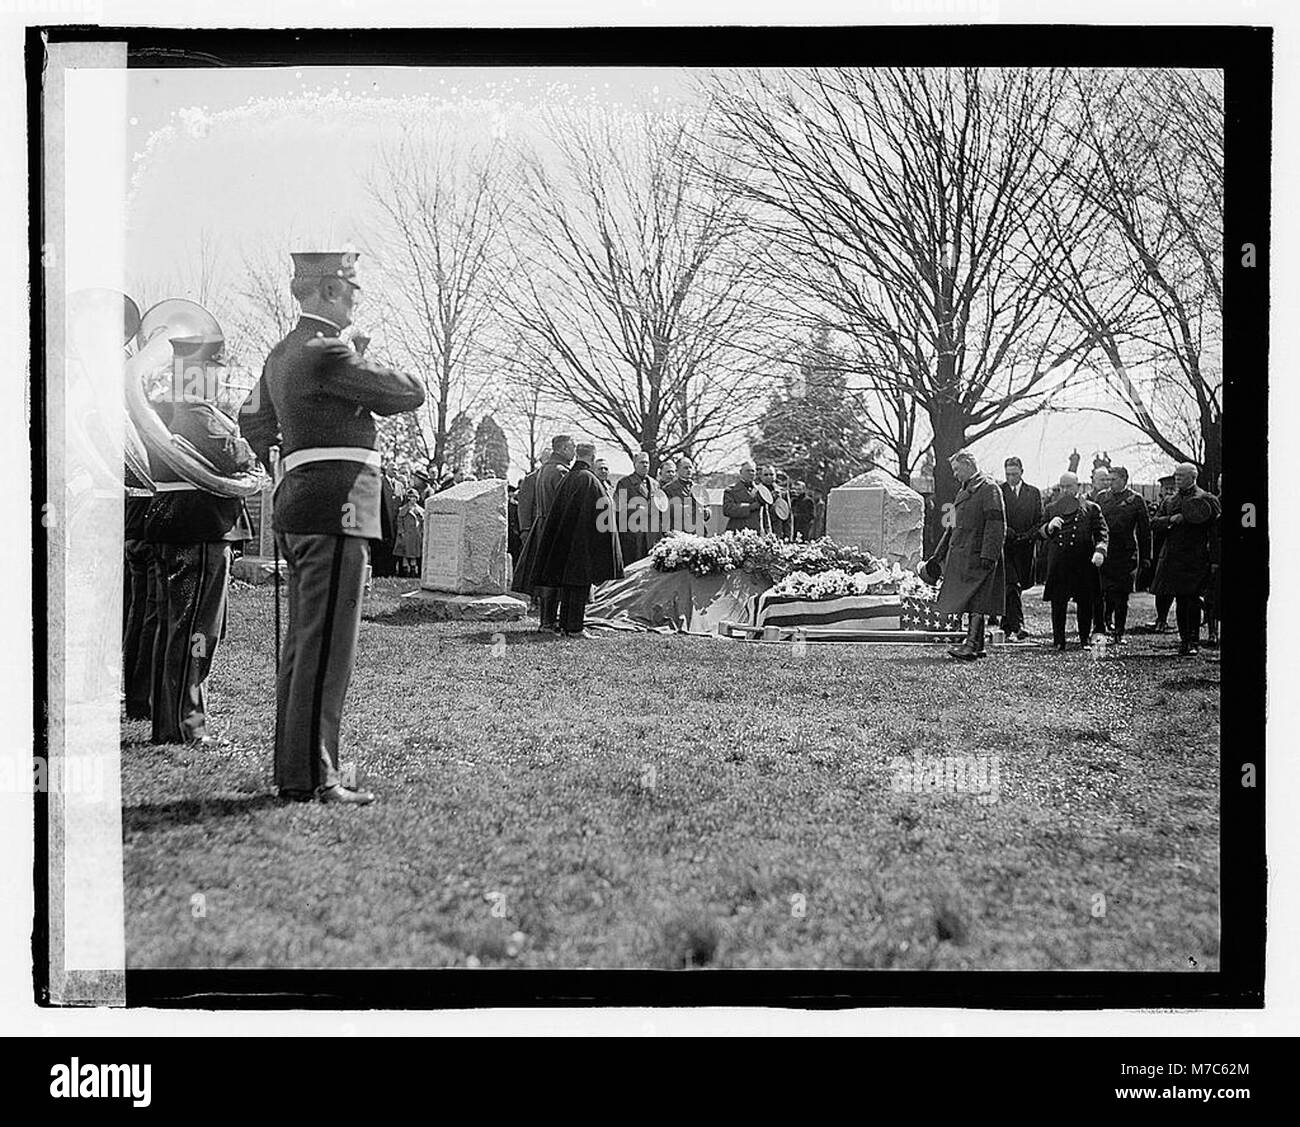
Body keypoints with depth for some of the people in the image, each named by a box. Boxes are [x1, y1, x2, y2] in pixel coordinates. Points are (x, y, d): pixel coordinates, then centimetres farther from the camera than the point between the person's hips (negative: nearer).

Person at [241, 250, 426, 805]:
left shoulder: (282, 354, 17)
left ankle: (293, 769, 20)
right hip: (335, 510, -10)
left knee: (302, 644, 14)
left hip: (297, 509, 10)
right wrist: (365, 367, 7)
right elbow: (410, 392, -10)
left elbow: (253, 422, 30)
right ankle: (312, 776, -6)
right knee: (327, 646, -8)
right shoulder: (327, 352, -14)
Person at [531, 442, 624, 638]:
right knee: (581, 583, -3)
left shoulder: (567, 478, 10)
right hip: (584, 540, -8)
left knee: (567, 582, 12)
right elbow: (600, 513, -17)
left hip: (565, 540, 8)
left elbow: (556, 513, 13)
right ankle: (574, 628, -3)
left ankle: (565, 625, 16)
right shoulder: (589, 480, -14)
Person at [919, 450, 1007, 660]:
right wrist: (938, 555, 23)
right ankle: (977, 646, 14)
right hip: (961, 554, 9)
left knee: (976, 601, -12)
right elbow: (953, 525, 25)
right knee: (969, 600, 9)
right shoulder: (964, 490, 20)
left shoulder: (989, 488, -8)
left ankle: (971, 644, -16)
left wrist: (988, 555, -22)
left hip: (978, 555, -9)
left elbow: (996, 524, -15)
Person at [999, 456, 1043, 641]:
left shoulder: (1033, 492, 12)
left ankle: (1007, 626, 19)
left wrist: (1028, 536, -4)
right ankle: (1017, 626, -17)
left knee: (1017, 586, 7)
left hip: (1025, 546, 3)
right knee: (1012, 585, -13)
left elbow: (1039, 519, 10)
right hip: (1004, 545, -3)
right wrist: (1007, 532, -12)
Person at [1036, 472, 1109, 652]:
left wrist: (1100, 550, -12)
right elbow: (1039, 535, 15)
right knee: (1058, 605, -2)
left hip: (1083, 564, -1)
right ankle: (1058, 642, 5)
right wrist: (1049, 527, -7)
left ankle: (1085, 641, 15)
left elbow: (1102, 533, 6)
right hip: (1058, 565, 1)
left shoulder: (1091, 508, 9)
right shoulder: (1051, 508, 15)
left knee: (1085, 604, 4)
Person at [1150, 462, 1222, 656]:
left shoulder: (1207, 499, 0)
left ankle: (1194, 642, -2)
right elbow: (1154, 522, 9)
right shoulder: (1169, 501, 16)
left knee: (1192, 598, -8)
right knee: (1180, 600, 7)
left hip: (1196, 558, -5)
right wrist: (1171, 520, -8)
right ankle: (1183, 640, 13)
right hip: (1173, 557, 5)